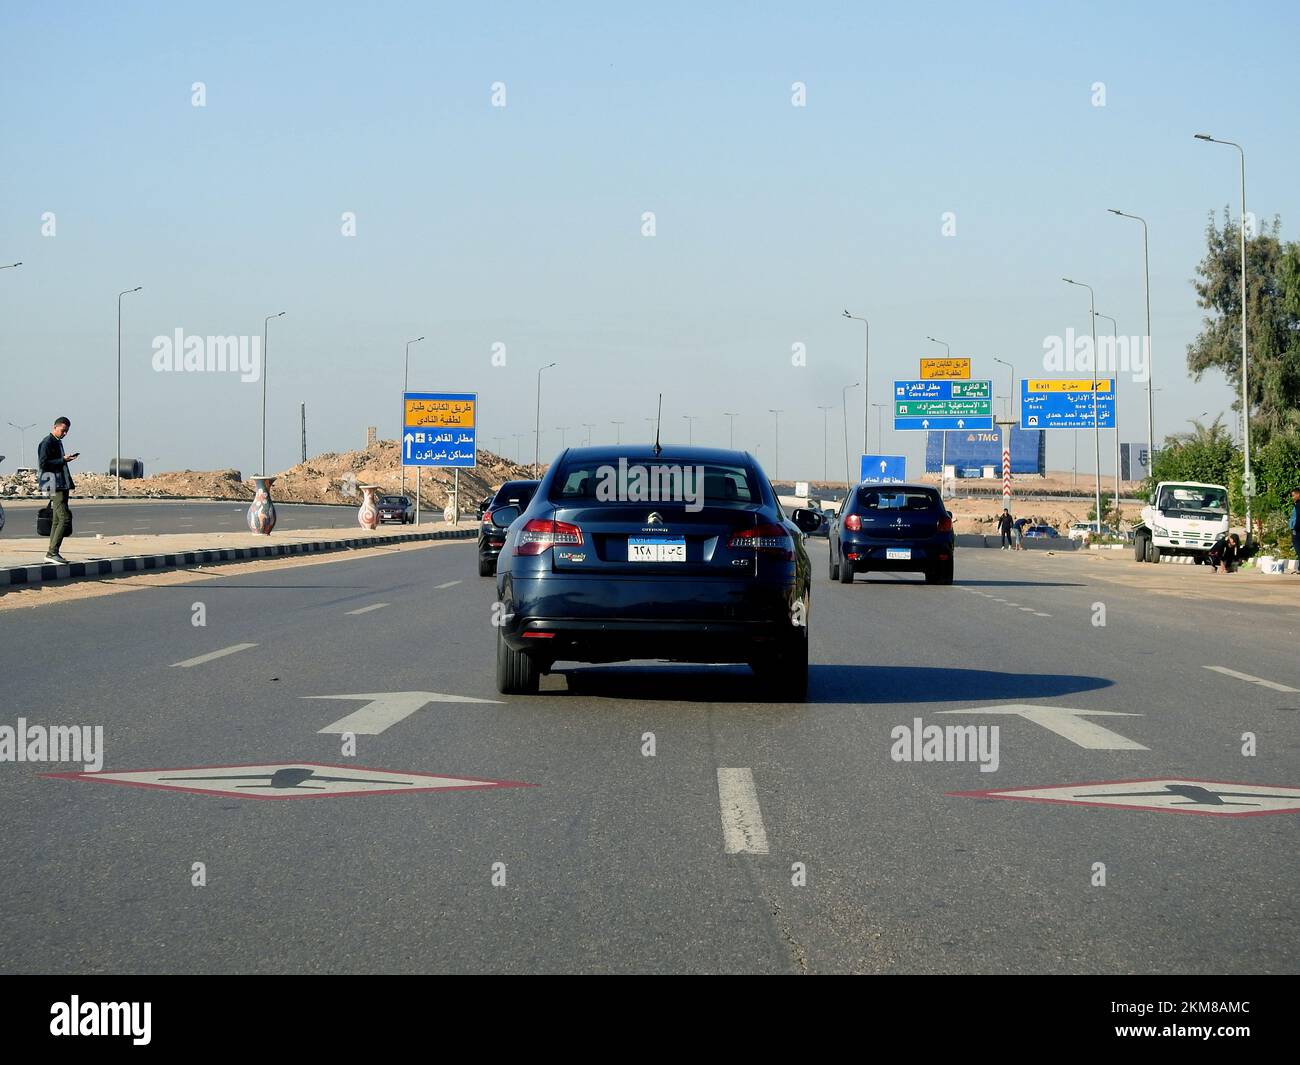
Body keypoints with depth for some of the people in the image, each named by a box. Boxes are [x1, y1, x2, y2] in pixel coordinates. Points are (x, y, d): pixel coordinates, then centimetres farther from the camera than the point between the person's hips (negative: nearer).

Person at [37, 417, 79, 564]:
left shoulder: (58, 443, 20)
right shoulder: (47, 443, -9)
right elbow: (44, 464, -18)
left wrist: (66, 459, 14)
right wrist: (63, 460, -21)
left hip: (62, 485, 10)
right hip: (54, 486, -10)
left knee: (57, 520, 9)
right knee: (64, 518, -17)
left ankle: (51, 554, 12)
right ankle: (52, 552, -18)